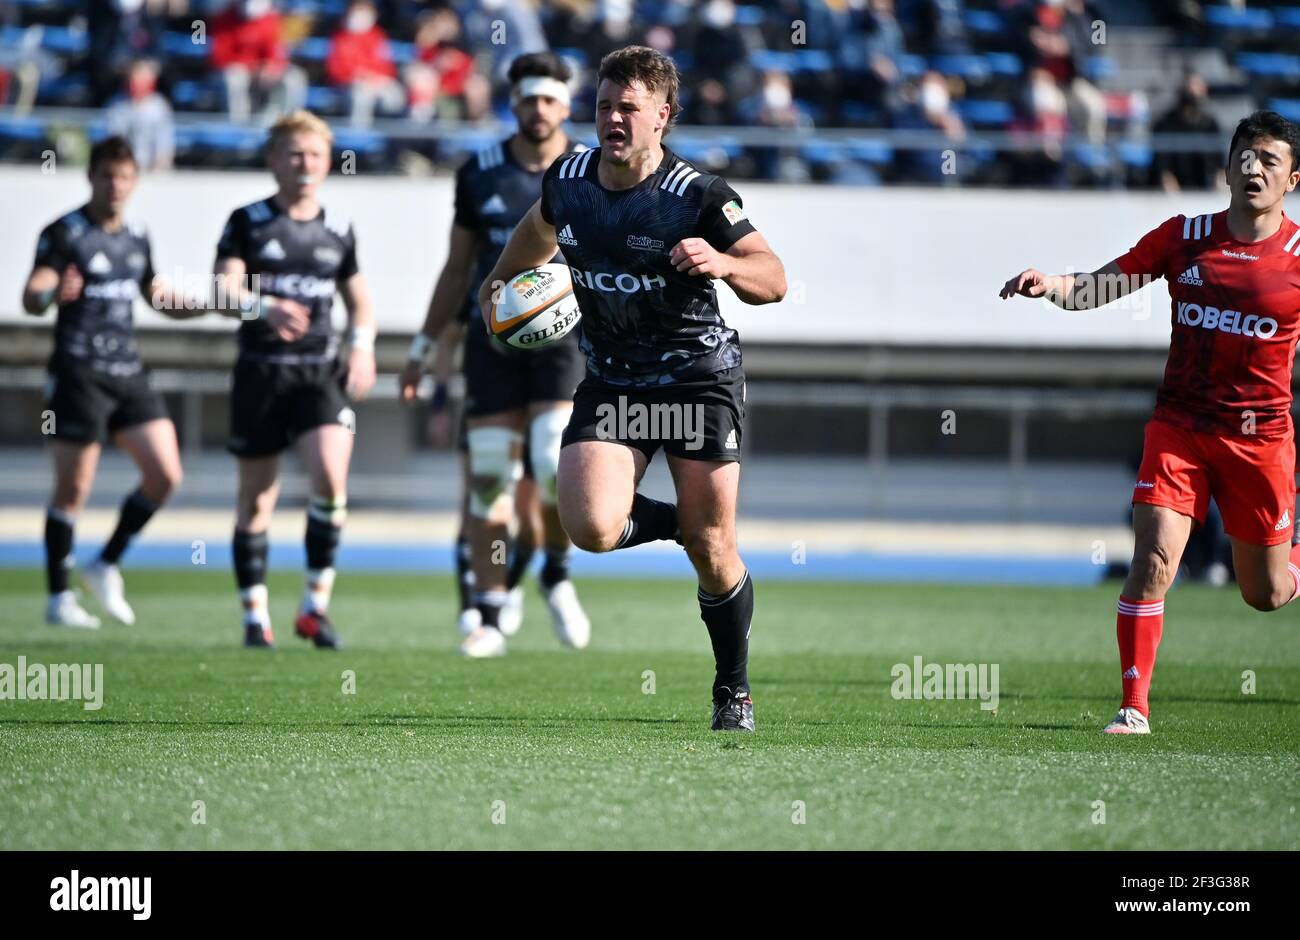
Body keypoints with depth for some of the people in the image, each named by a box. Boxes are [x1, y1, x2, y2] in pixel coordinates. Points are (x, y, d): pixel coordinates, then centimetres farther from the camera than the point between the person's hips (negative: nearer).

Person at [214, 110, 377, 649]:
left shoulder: (339, 231, 11)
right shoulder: (248, 223, 1)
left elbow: (359, 301, 22)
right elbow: (224, 288, -11)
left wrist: (362, 346, 2)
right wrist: (264, 307, -32)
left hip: (321, 372, 1)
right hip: (261, 371, -1)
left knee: (330, 478, -19)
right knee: (257, 498, 3)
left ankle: (316, 605, -8)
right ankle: (255, 615, 14)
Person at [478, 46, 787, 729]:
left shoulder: (698, 196, -15)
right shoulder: (566, 181, 0)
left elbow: (774, 281, -14)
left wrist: (724, 263, -34)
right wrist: (499, 284, 29)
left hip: (699, 374, -4)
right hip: (610, 381, 4)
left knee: (711, 551, -2)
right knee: (591, 527, -19)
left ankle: (733, 689, 21)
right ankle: (675, 522, 15)